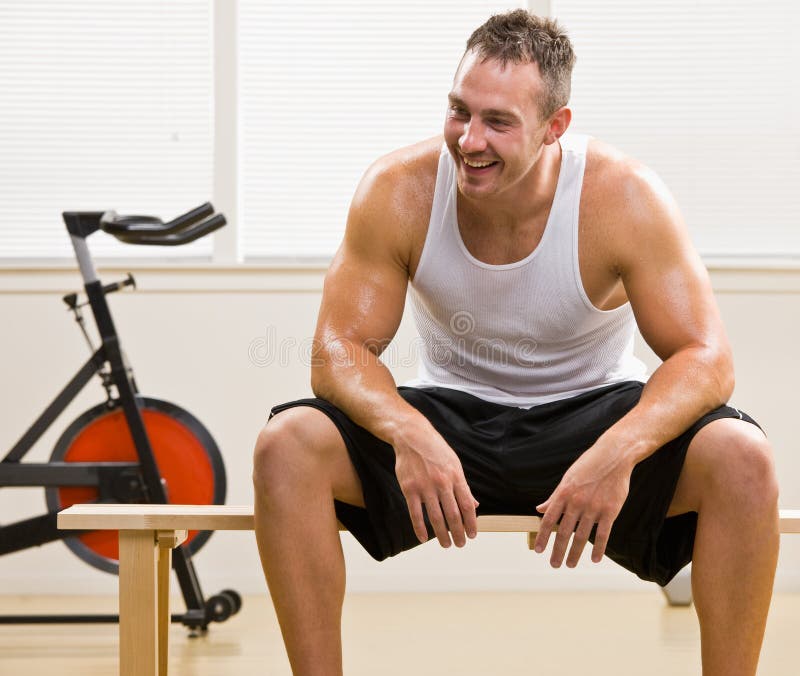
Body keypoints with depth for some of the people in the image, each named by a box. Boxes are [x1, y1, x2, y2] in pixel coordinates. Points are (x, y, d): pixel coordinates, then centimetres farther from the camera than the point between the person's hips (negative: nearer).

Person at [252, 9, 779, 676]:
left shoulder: (624, 198, -20)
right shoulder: (397, 191, -16)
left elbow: (706, 358, -20)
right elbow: (340, 348, -15)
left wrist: (619, 451, -40)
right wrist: (408, 433, -38)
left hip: (592, 415, -1)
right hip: (449, 419, 1)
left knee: (742, 458, -31)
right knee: (286, 445, -26)